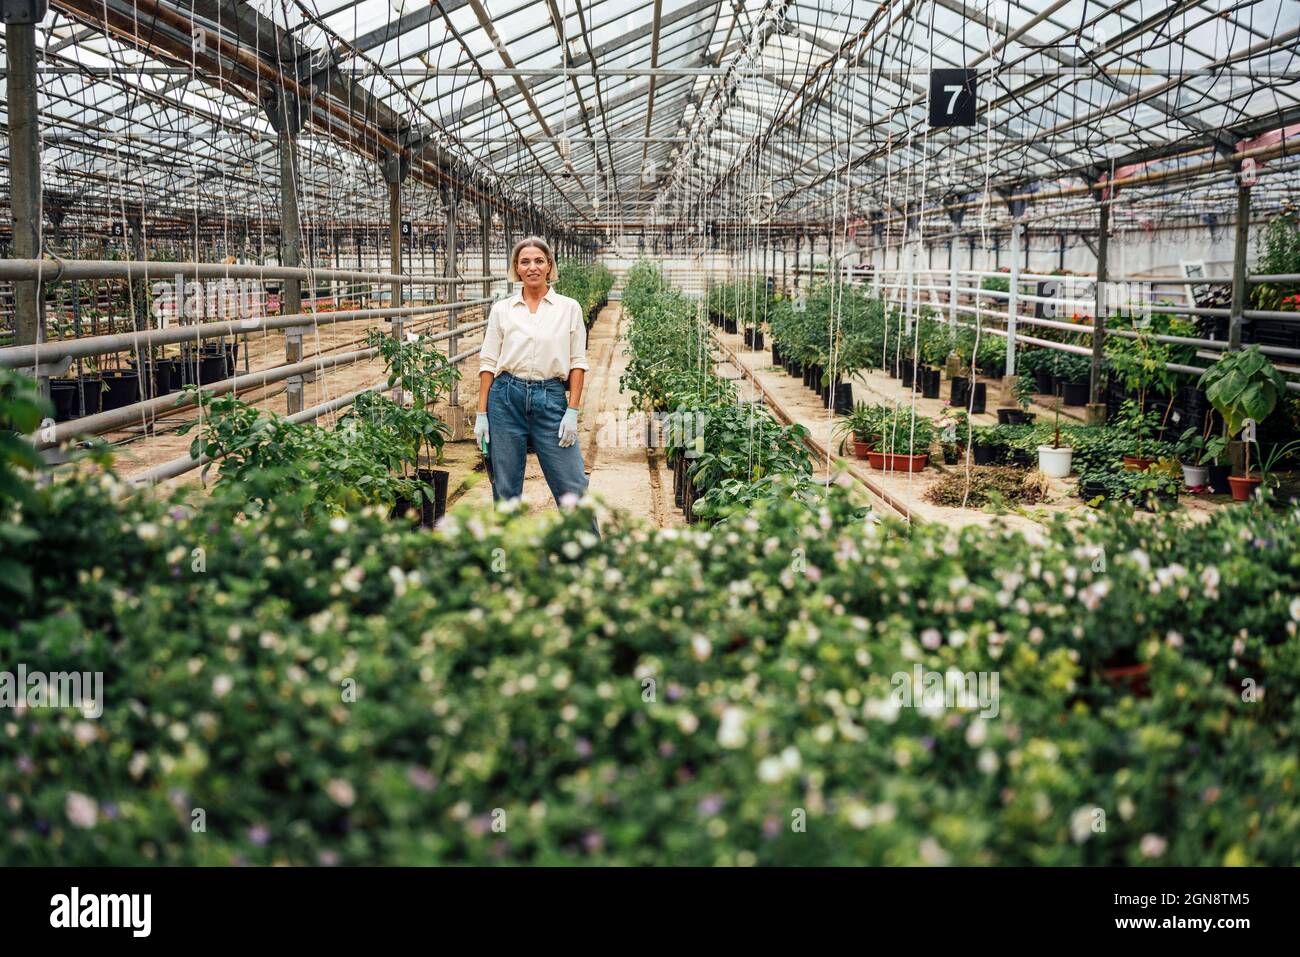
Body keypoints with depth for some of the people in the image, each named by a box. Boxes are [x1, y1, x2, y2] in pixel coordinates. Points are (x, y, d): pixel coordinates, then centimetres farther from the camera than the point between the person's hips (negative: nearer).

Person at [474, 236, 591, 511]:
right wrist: (482, 414, 0)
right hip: (506, 398, 1)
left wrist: (572, 412, -5)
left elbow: (577, 363, 3)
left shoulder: (569, 308, 4)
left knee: (572, 487, -2)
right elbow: (488, 363, 6)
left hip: (551, 399, -1)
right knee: (505, 490, 6)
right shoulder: (501, 309, 6)